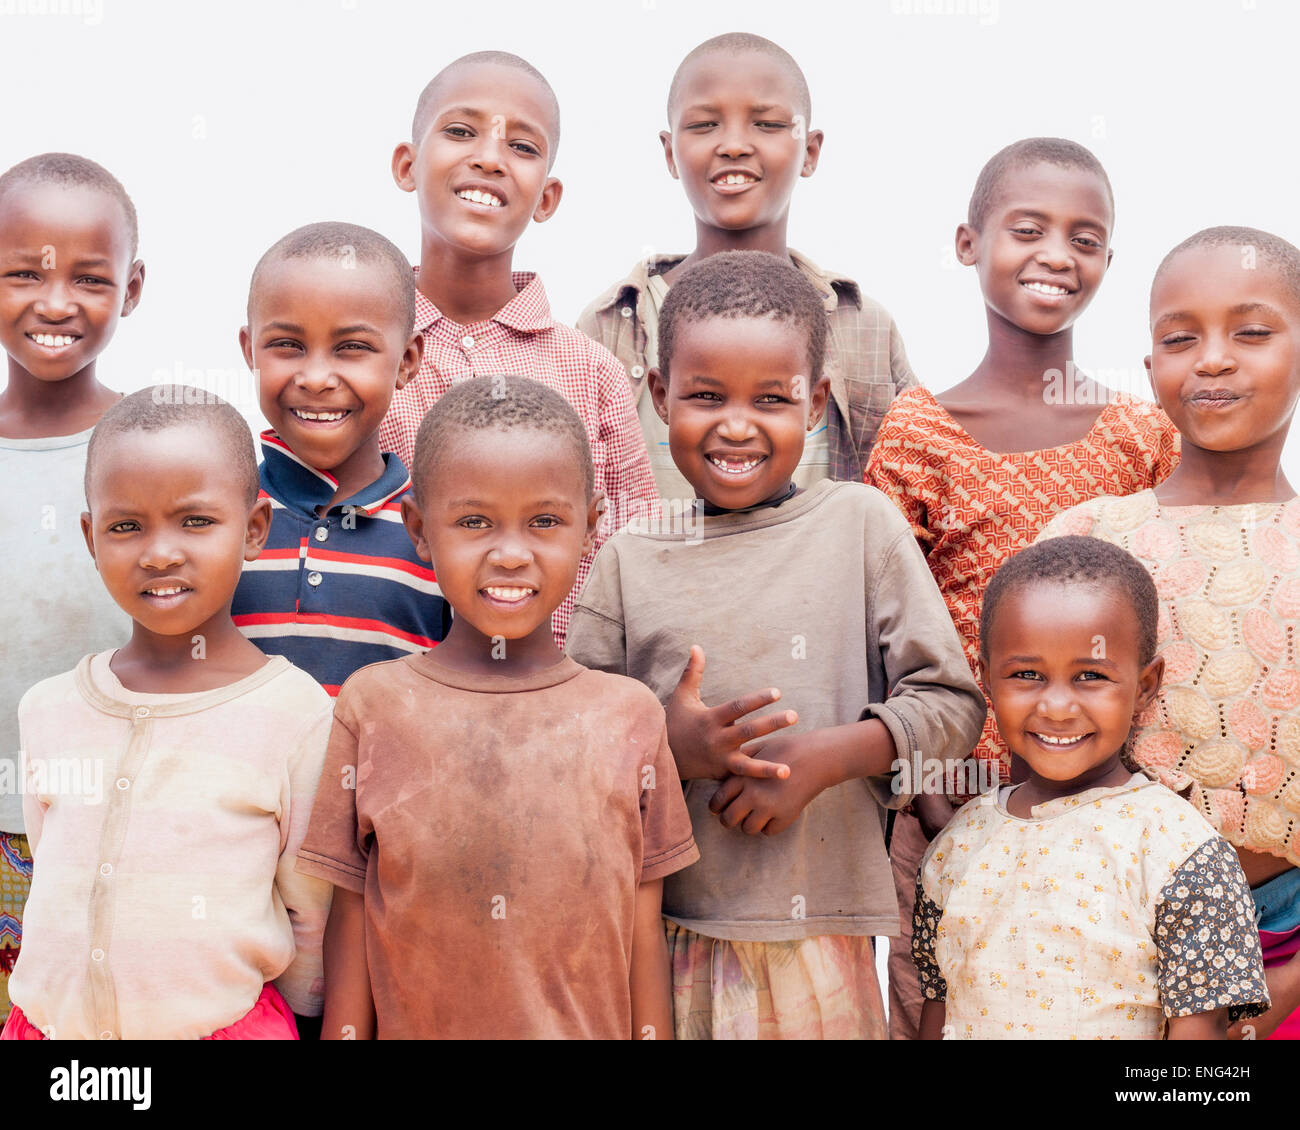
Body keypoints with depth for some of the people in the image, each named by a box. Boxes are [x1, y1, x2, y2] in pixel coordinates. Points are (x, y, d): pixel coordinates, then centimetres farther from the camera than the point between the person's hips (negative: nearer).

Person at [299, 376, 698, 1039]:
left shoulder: (630, 717, -3)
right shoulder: (371, 707, -5)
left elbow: (645, 950, 0)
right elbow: (348, 941, -2)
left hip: (590, 1032, 1)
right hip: (416, 1029, -1)